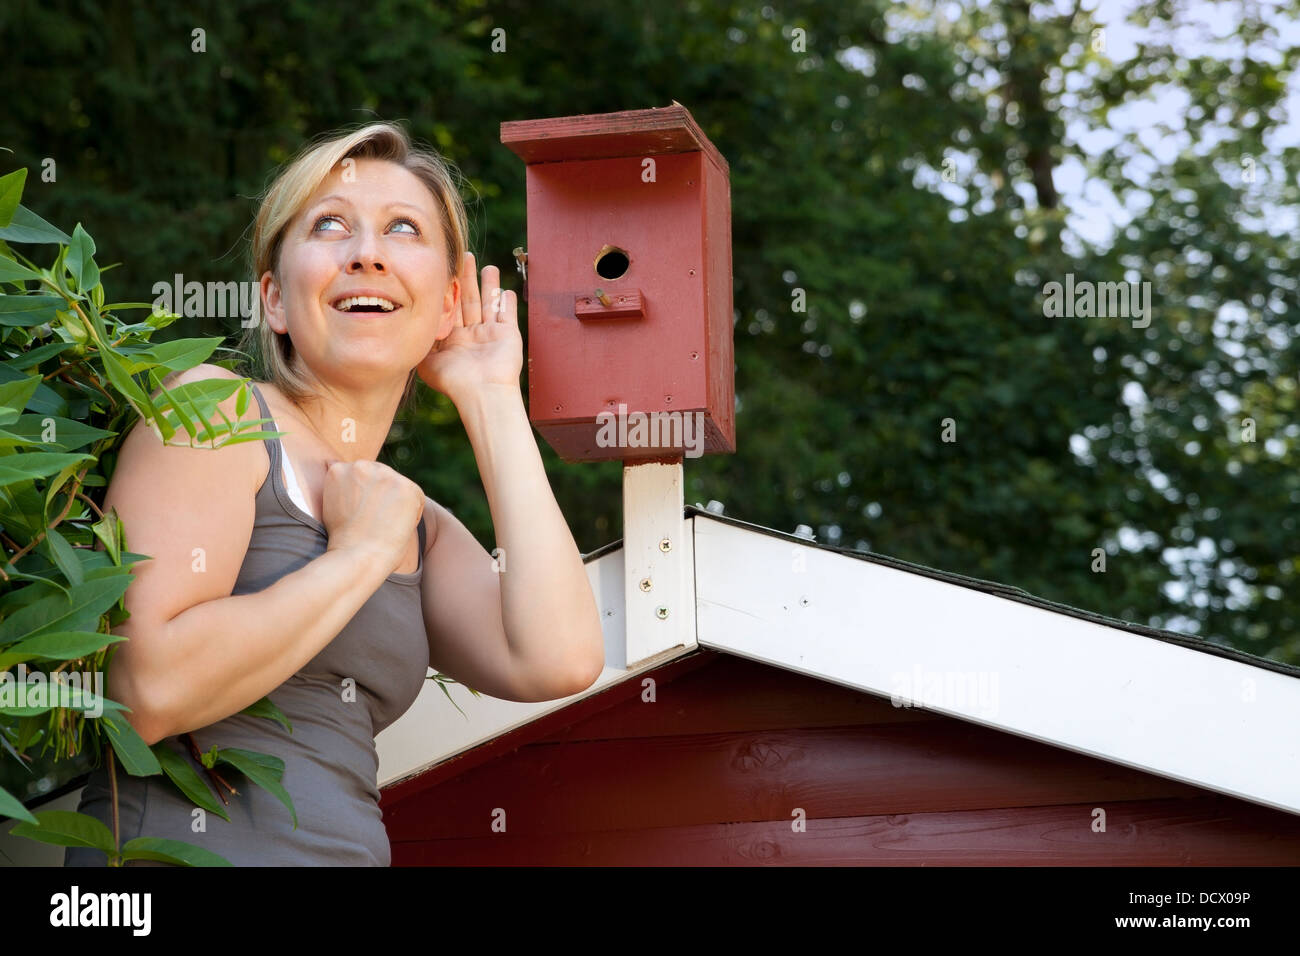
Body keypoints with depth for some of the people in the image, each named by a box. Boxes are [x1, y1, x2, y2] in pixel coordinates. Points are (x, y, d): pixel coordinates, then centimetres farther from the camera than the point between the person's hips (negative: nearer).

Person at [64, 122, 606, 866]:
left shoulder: (423, 529, 15)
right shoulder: (216, 408, -2)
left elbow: (558, 662, -4)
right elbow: (148, 689, -14)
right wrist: (359, 555, -7)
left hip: (350, 848, 5)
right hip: (182, 848, -5)